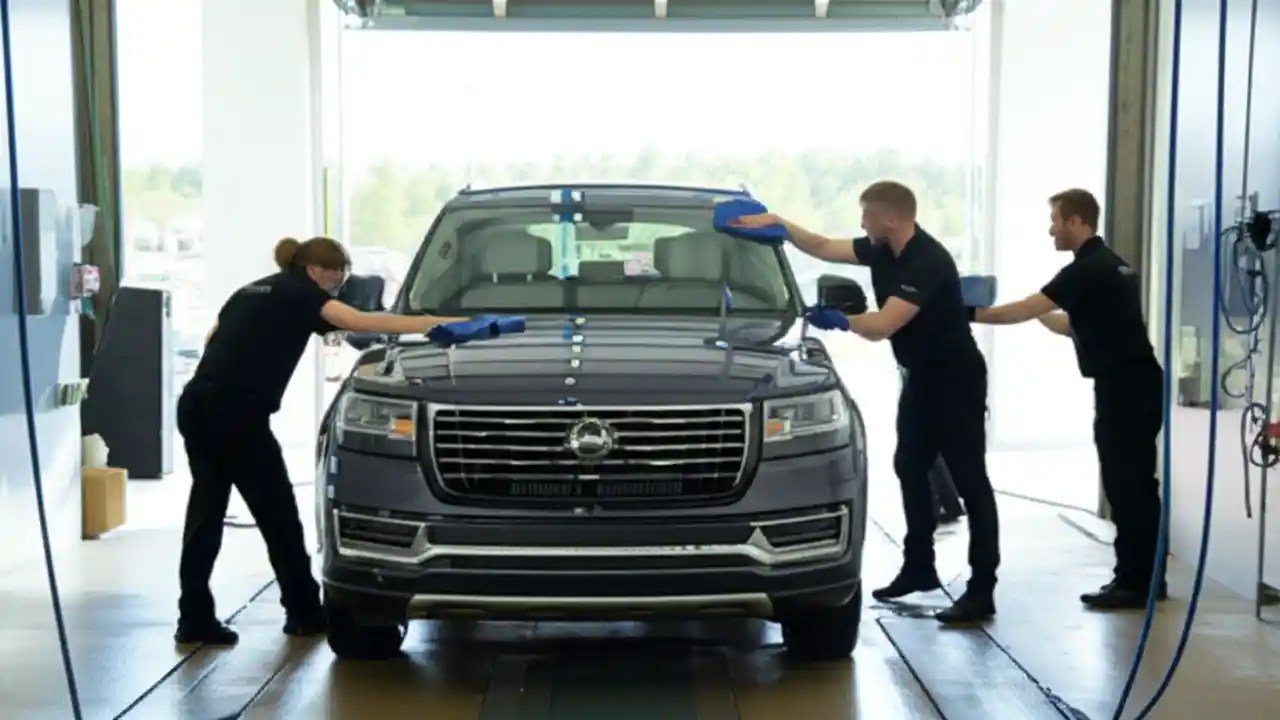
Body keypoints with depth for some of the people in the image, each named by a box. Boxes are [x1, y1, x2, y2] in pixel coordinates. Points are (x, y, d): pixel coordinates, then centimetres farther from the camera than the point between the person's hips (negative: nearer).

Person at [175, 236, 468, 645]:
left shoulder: (252, 291, 25)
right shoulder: (301, 295, 0)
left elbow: (213, 339, 25)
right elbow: (364, 323, -13)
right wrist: (442, 323, -17)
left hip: (196, 404, 8)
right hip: (235, 411, -8)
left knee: (206, 510, 9)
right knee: (277, 513, 4)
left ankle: (195, 619, 8)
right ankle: (304, 612, 13)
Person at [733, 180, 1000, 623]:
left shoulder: (928, 263, -27)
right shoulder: (882, 251, 2)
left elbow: (883, 325, -32)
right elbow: (823, 248, 14)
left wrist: (839, 320, -17)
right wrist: (777, 223, 8)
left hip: (956, 381, -10)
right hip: (920, 378, 10)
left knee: (969, 481, -9)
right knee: (910, 470, 15)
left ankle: (981, 591, -9)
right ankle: (919, 568, 27)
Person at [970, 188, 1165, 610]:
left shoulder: (1087, 270, -14)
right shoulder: (1108, 266, 18)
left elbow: (1023, 312, -16)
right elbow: (1079, 327, 23)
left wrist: (971, 315, -8)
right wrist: (1042, 313, 14)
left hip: (1123, 388, -10)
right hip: (1136, 385, 10)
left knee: (1124, 486, -5)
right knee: (1135, 485, 13)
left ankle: (1133, 582, -1)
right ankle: (1145, 578, 19)